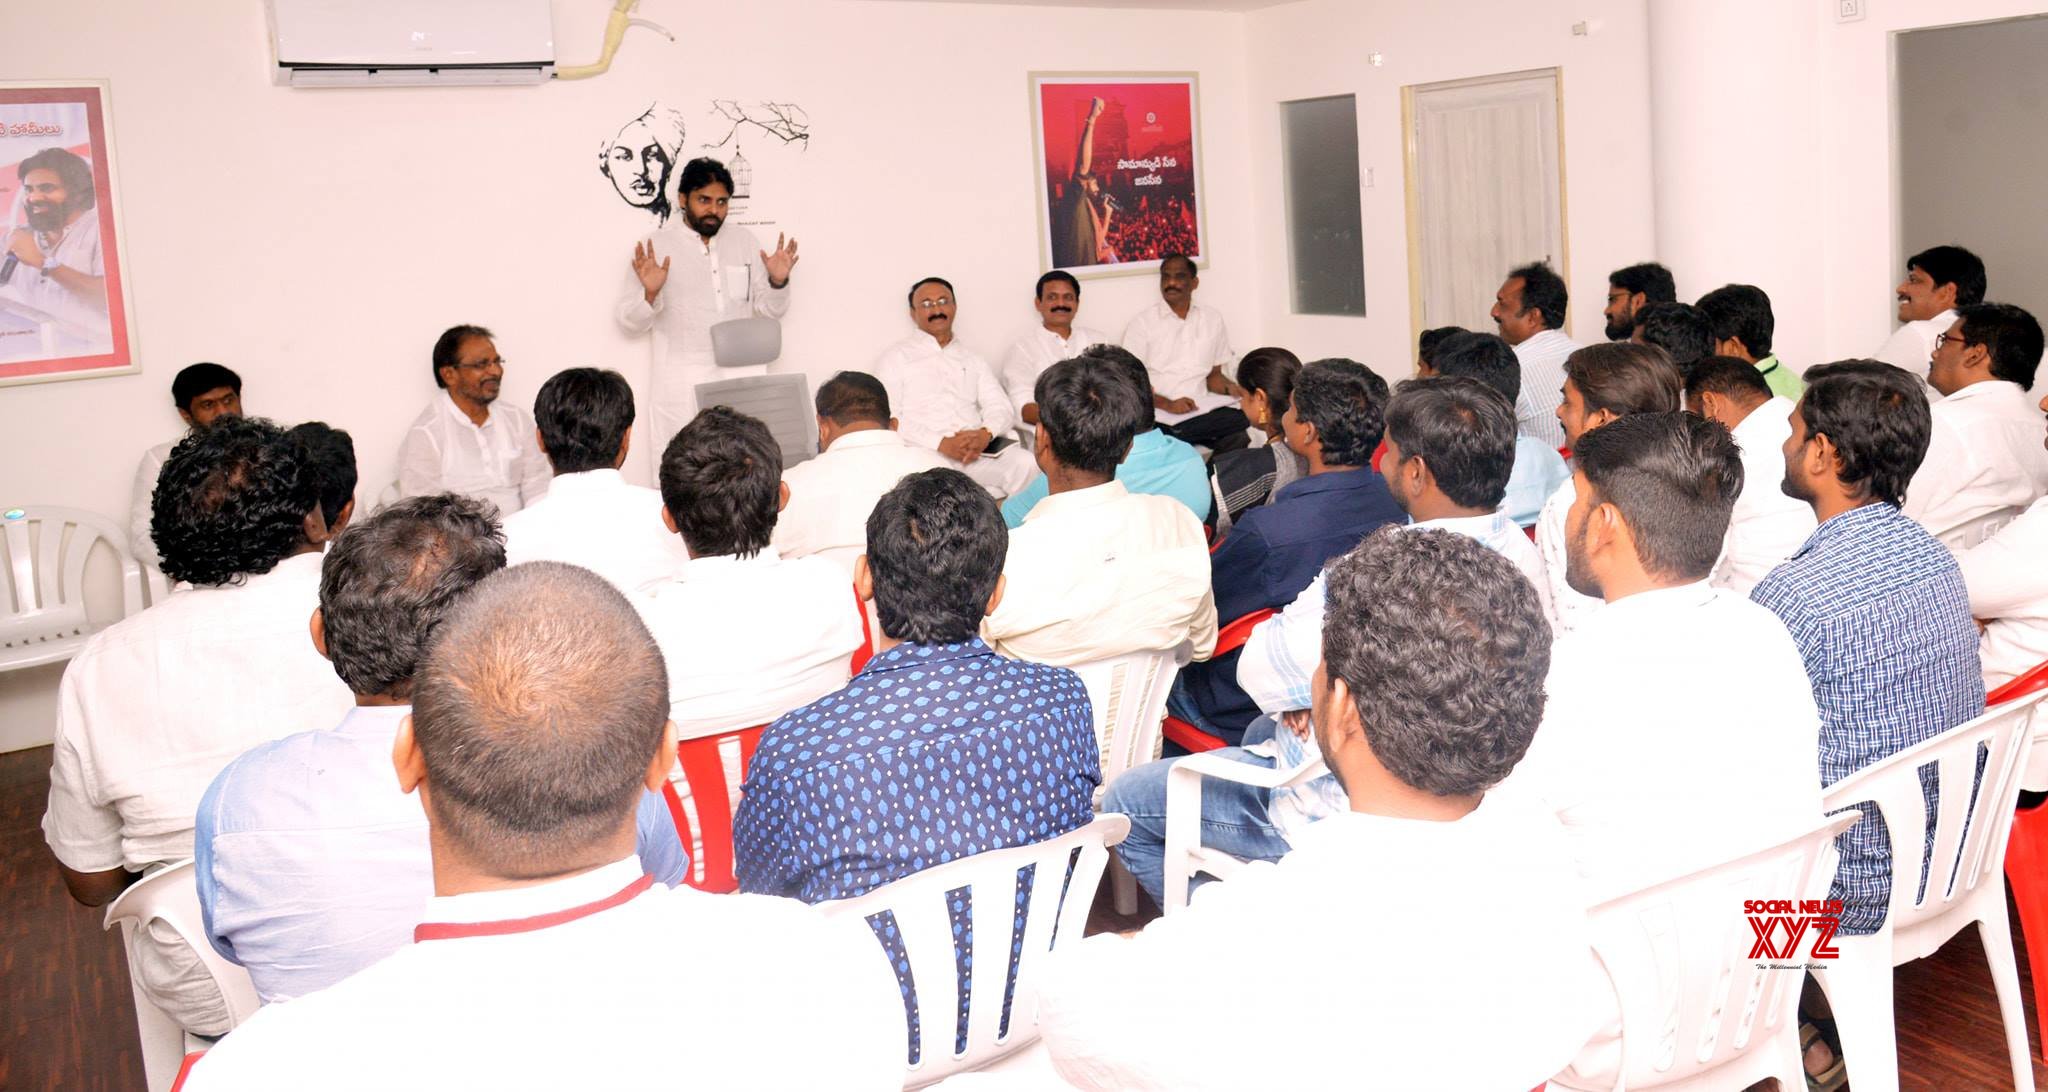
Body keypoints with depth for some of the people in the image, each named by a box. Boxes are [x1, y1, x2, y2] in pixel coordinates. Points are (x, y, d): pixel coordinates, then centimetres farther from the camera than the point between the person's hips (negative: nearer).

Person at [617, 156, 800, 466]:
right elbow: (631, 321, -1)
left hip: (742, 376, 3)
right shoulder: (657, 247, 0)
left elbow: (769, 310, 13)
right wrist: (650, 293, -20)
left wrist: (777, 281, -6)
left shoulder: (745, 241, 10)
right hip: (683, 383, -3)